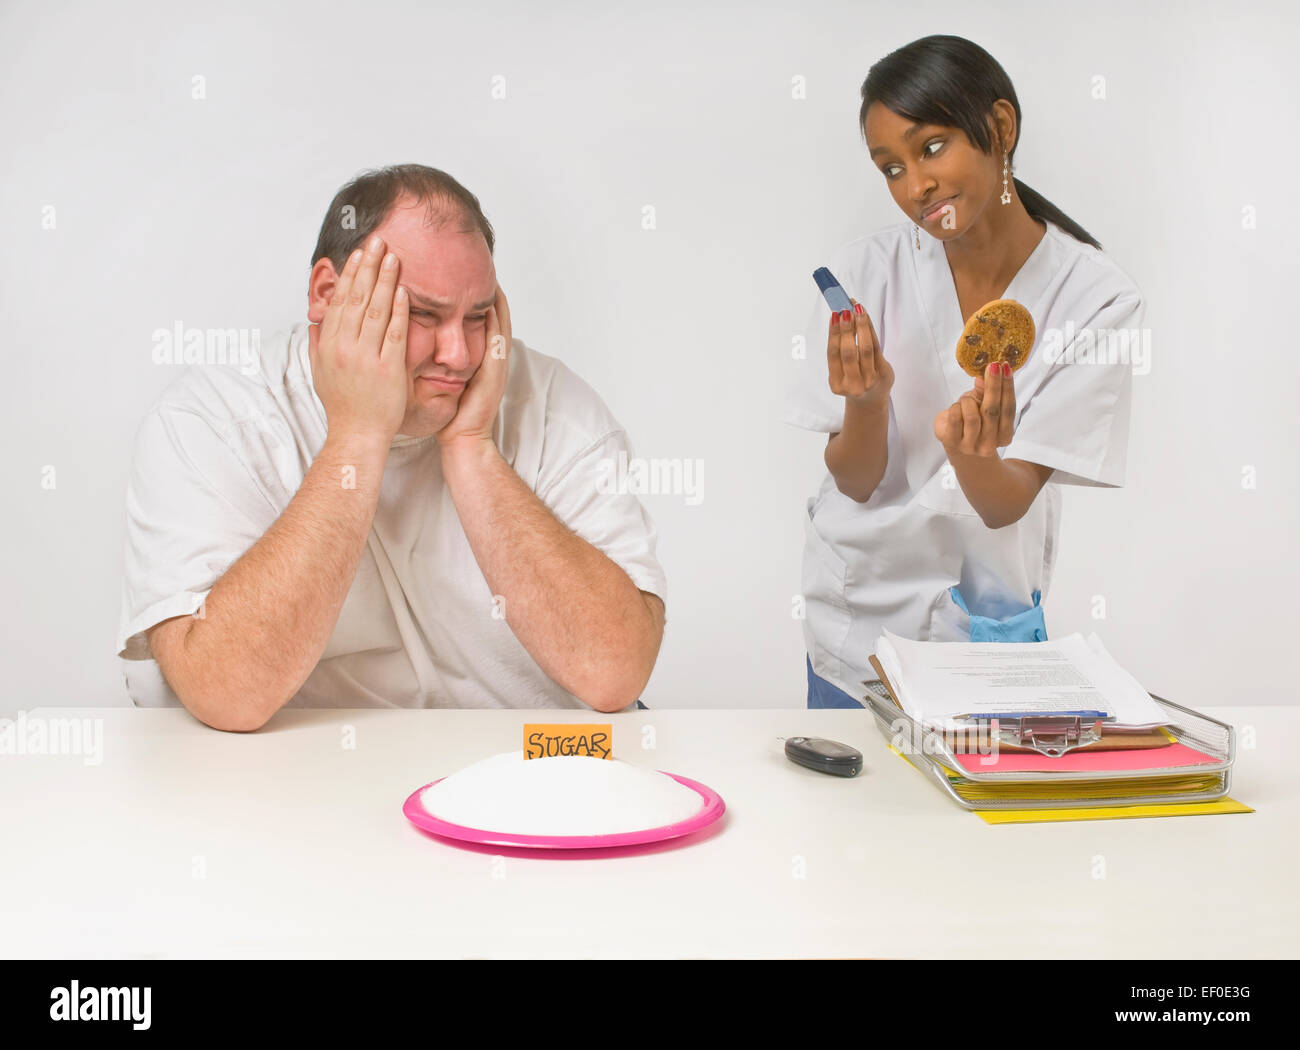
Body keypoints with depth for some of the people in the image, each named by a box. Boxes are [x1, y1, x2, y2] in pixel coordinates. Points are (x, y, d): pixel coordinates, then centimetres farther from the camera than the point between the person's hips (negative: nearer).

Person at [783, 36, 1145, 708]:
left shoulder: (1098, 299, -14)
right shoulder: (864, 273, -12)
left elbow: (1008, 506, -17)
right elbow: (856, 482, -11)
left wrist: (968, 451, -39)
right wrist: (867, 400, -31)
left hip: (991, 619, -1)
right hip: (858, 619, 1)